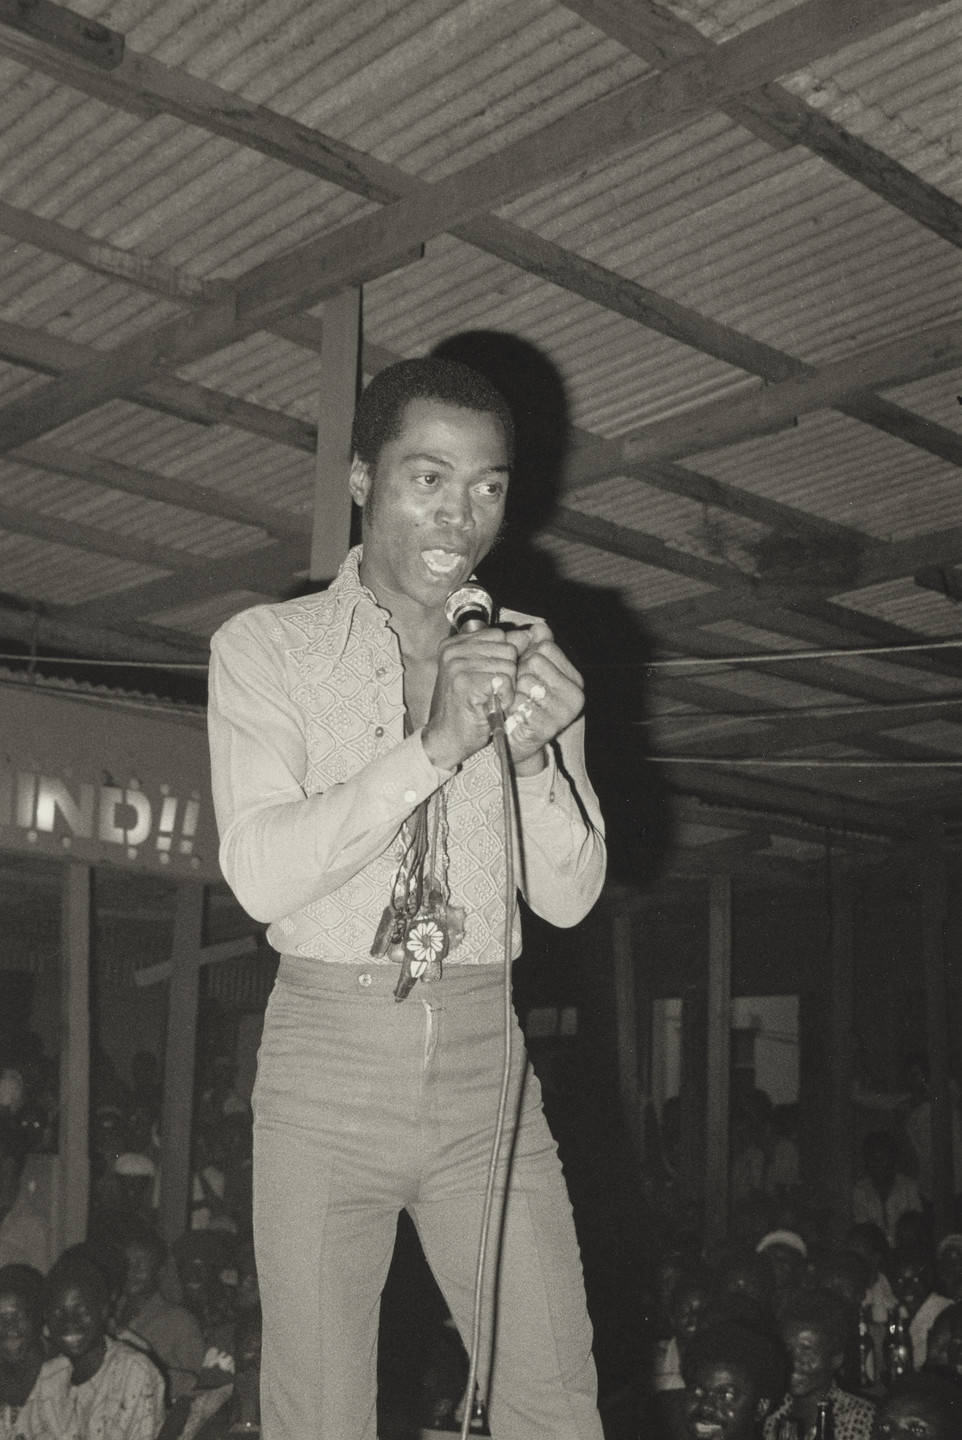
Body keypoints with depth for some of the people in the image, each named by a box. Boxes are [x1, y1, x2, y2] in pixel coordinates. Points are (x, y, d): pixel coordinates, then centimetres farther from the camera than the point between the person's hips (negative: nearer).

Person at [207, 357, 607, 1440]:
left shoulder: (527, 661, 8)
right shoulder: (264, 647, 0)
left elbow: (569, 895, 5)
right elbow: (259, 873, -12)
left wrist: (532, 753, -14)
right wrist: (433, 747, -22)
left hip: (485, 1065, 3)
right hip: (328, 1061, -2)